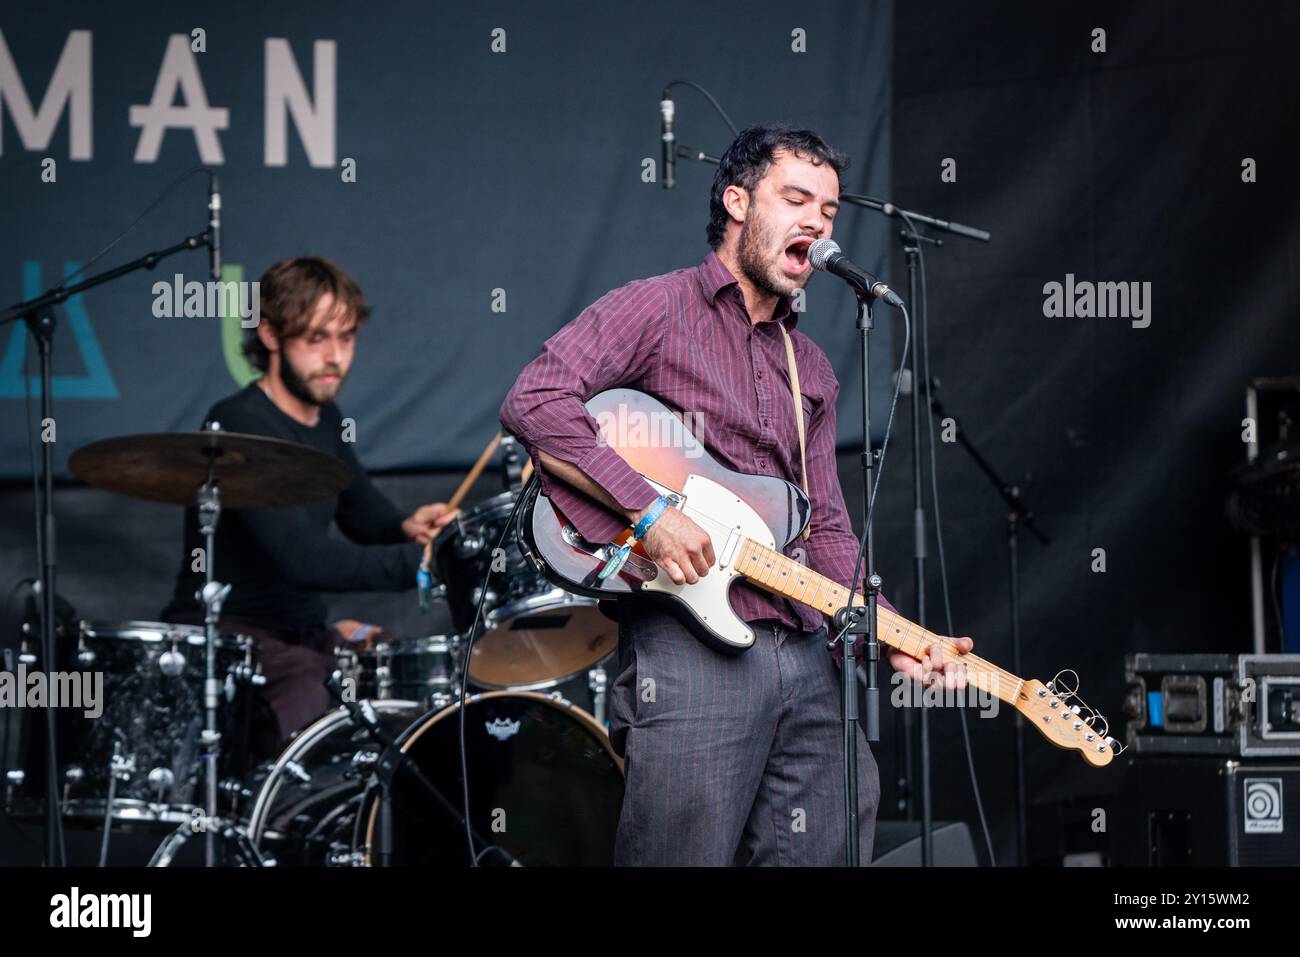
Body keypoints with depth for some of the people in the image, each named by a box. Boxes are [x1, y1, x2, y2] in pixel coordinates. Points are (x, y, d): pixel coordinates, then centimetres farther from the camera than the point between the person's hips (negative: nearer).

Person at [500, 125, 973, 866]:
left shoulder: (812, 371, 23)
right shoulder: (656, 310, 2)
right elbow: (534, 402, -12)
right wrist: (649, 508, -18)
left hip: (805, 658, 7)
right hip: (689, 651, -7)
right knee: (684, 856, -7)